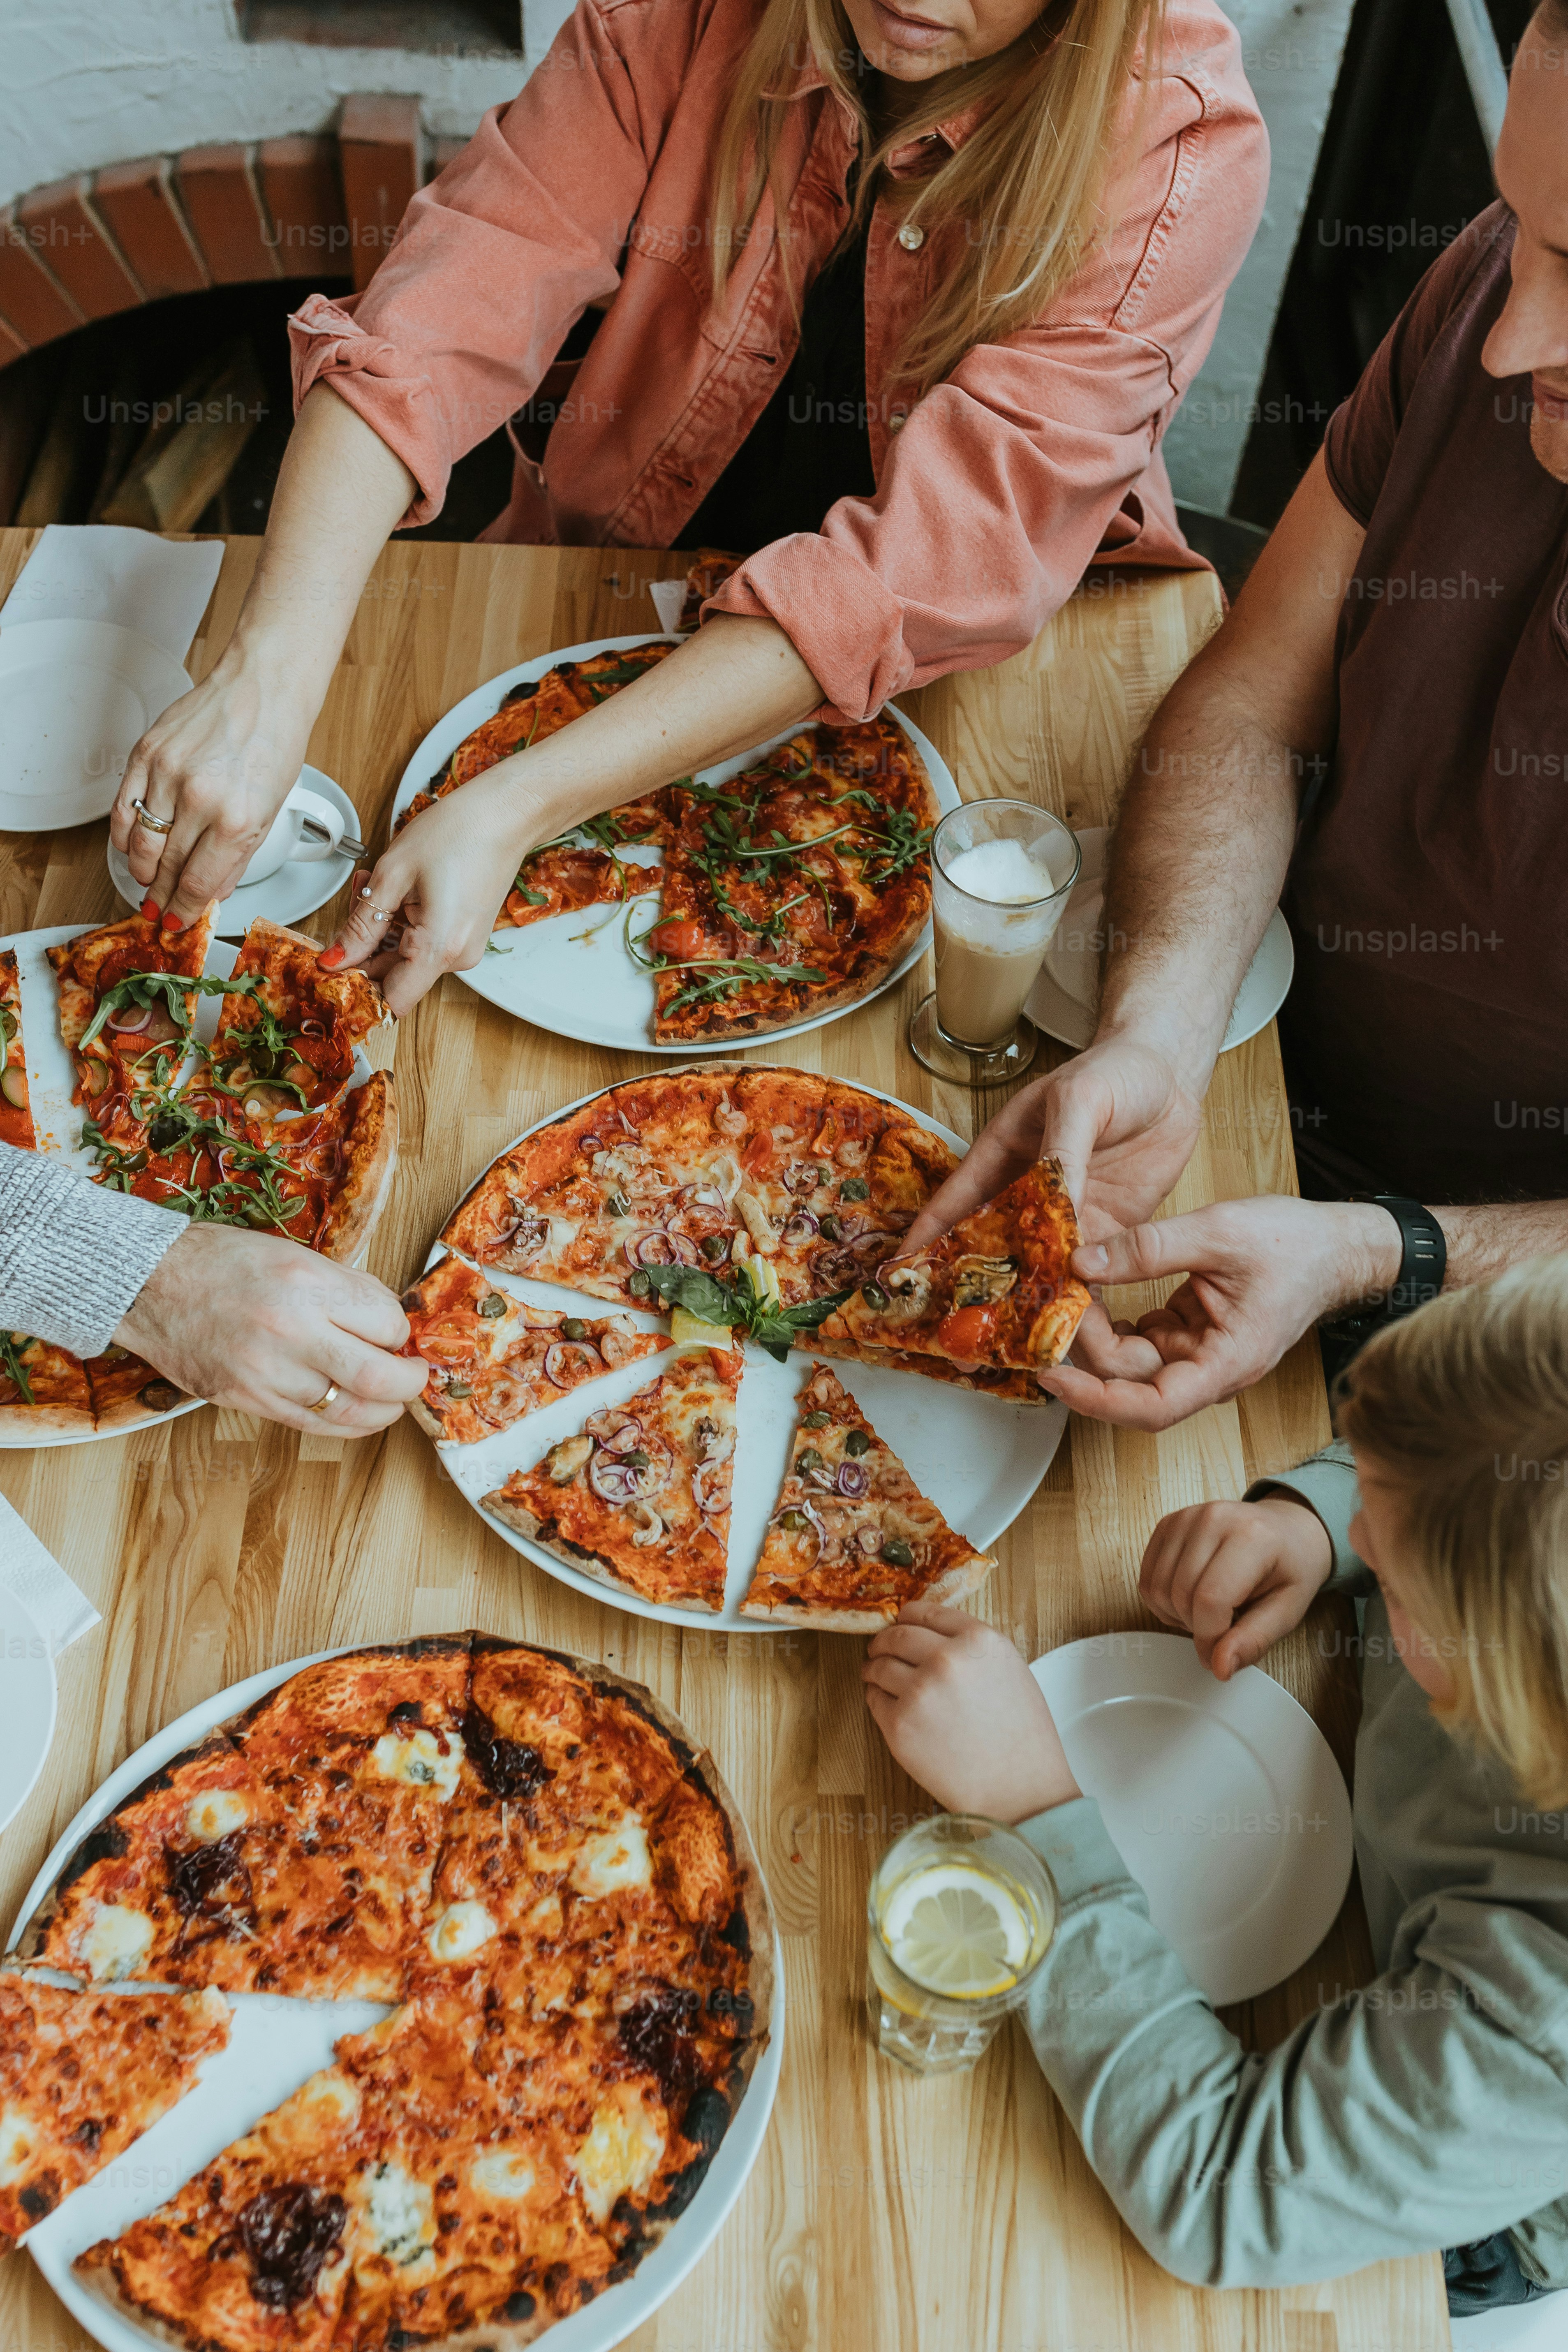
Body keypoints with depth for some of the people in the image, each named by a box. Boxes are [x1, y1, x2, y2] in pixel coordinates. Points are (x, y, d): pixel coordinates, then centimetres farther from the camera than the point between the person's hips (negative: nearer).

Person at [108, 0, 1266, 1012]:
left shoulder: (1186, 150, -24)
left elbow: (938, 561, -33)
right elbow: (446, 317, -23)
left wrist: (515, 807, -41)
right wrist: (269, 674, -41)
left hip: (965, 669, -1)